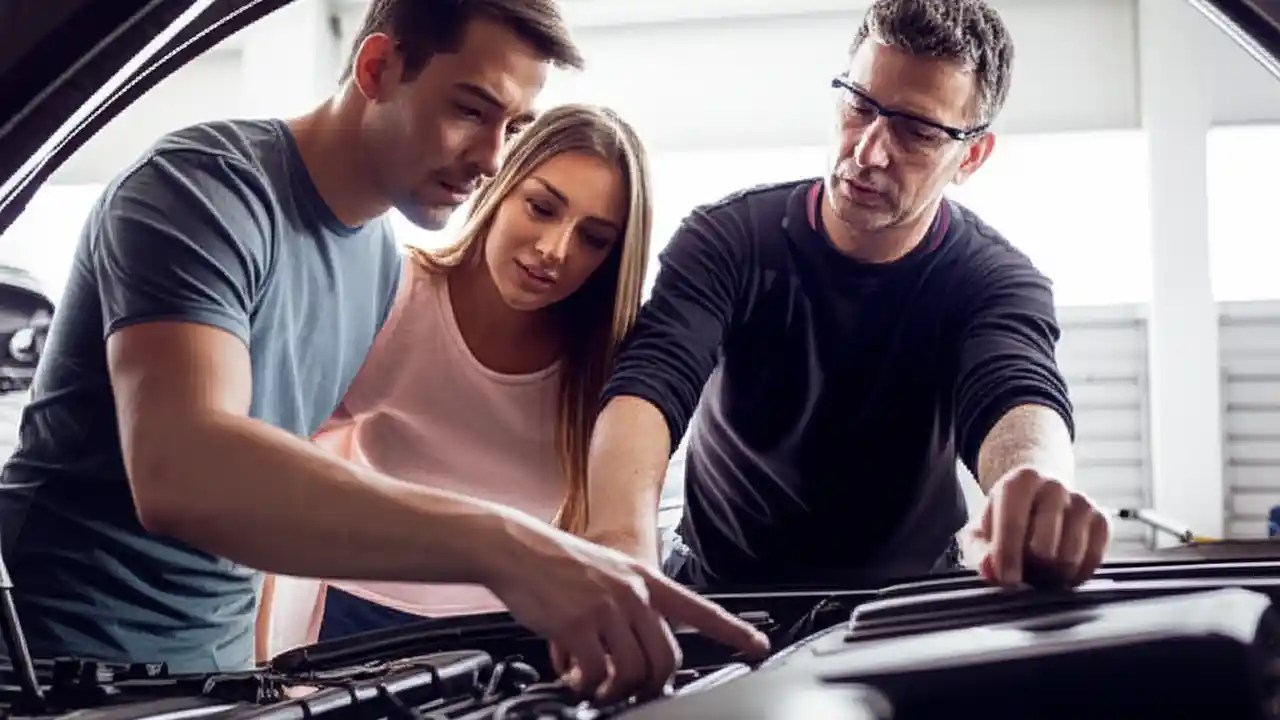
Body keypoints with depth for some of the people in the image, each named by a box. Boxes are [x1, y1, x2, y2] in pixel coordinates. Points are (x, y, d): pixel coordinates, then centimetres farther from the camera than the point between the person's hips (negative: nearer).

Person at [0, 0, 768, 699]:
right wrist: (504, 546, -44)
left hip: (218, 651, 7)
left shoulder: (383, 260, 4)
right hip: (64, 648, -7)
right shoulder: (207, 188, -20)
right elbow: (179, 470, -37)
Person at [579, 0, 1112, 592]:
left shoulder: (995, 283, -12)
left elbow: (1018, 400, -34)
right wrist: (621, 540, -52)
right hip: (720, 594, -1)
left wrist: (1039, 494, -61)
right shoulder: (731, 239, -12)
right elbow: (648, 382, -29)